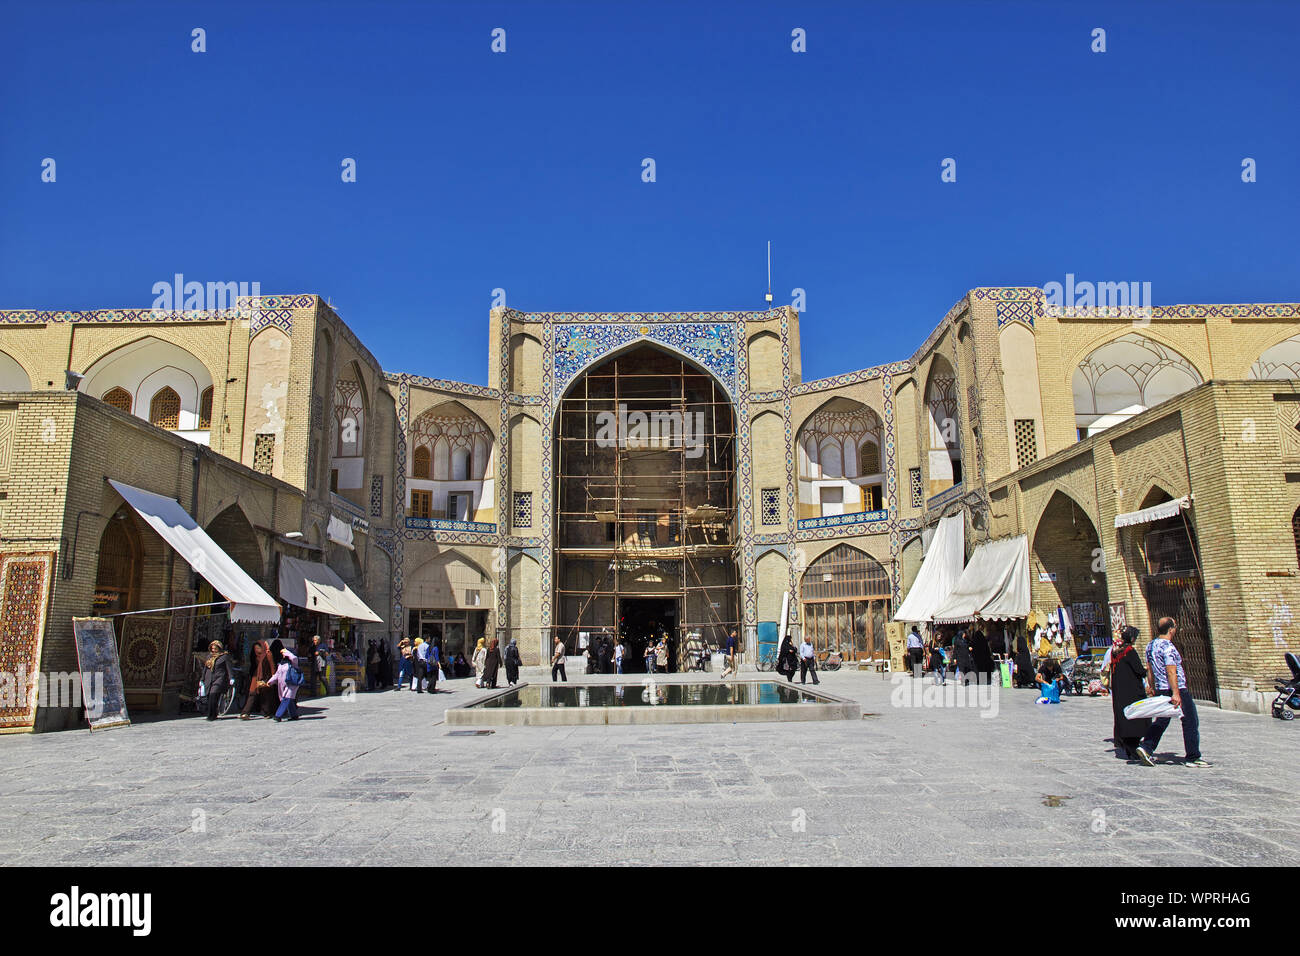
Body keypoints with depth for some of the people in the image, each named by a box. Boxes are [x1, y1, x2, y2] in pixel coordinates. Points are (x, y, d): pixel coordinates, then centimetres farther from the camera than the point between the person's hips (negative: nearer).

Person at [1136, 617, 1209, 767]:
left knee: (1161, 721, 11)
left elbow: (1149, 669, 16)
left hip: (1161, 690, 8)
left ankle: (1145, 747, -1)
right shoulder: (1168, 647, -18)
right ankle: (1192, 758, 8)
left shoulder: (1150, 646, 10)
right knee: (1190, 722, 4)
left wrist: (1152, 687, 22)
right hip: (1177, 689, -8)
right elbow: (1171, 672, -23)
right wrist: (1175, 693, -25)